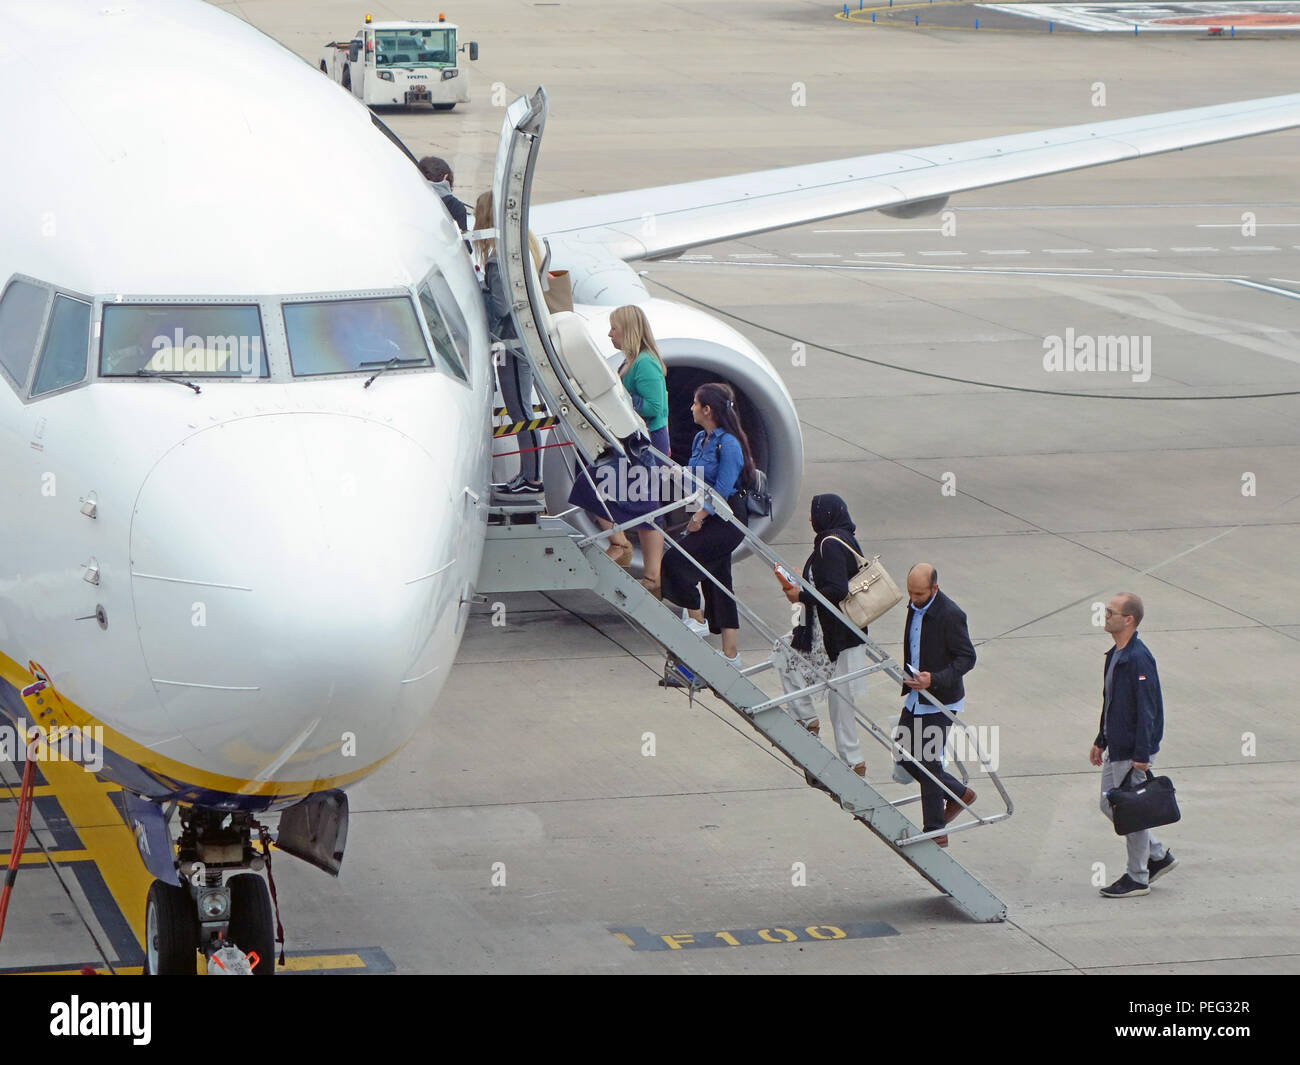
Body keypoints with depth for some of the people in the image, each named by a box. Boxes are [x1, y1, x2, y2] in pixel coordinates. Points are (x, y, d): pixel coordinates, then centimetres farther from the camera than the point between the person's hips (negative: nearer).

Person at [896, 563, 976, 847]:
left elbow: (967, 658, -20)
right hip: (916, 698, 9)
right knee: (905, 756, 12)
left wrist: (934, 679, -31)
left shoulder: (950, 615, -21)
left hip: (940, 702, -9)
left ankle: (935, 831, 10)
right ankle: (959, 794, 30)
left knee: (929, 762, -3)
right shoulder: (914, 607, 4)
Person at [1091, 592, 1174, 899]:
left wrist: (1141, 756, -23)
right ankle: (1157, 854, 28)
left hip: (1133, 751, -10)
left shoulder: (1139, 660, -21)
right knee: (1110, 804, 15)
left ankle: (1137, 878, 12)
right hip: (1116, 748, 10)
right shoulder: (1115, 655, 9)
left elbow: (1147, 711, -22)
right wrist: (1101, 741, 22)